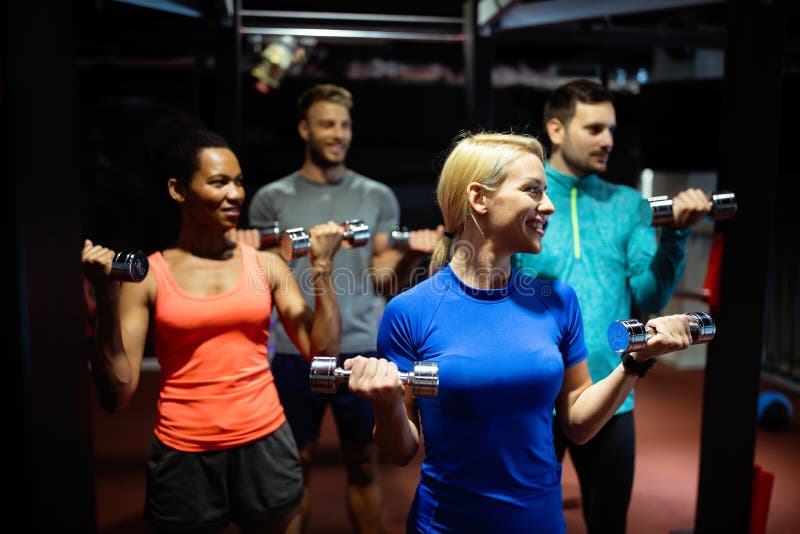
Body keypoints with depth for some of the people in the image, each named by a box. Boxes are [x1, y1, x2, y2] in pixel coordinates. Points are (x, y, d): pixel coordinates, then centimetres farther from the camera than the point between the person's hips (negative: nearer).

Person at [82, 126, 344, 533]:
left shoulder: (265, 265, 2)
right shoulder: (146, 276, -5)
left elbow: (323, 354, -3)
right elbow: (117, 395, -7)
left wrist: (322, 267, -7)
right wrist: (107, 297, -15)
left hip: (265, 443, 2)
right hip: (185, 457, -2)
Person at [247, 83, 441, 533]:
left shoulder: (378, 197, 5)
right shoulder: (271, 199, 3)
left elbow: (388, 283, 2)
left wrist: (411, 254, -17)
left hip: (361, 351, 1)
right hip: (293, 354, 0)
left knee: (365, 467, 10)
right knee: (297, 466, 11)